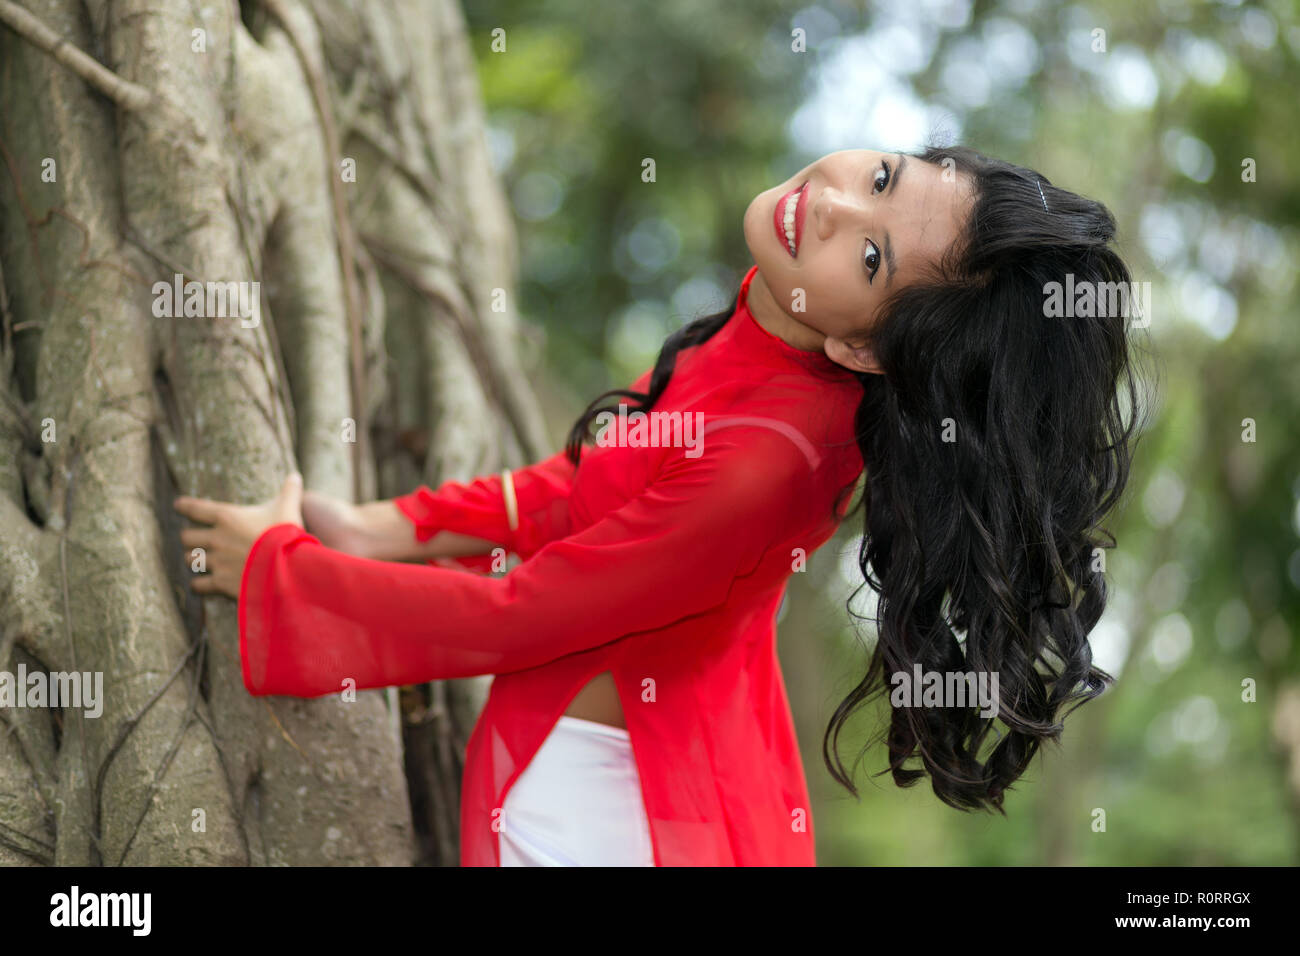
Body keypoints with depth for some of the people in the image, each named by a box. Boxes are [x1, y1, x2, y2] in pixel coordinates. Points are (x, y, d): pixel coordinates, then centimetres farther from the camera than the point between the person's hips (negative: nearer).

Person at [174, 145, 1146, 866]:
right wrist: (387, 529, 2)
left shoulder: (764, 458, -33)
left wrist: (274, 569, -10)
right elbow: (605, 486, 7)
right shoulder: (764, 342, -9)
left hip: (589, 797, -8)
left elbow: (511, 617, -22)